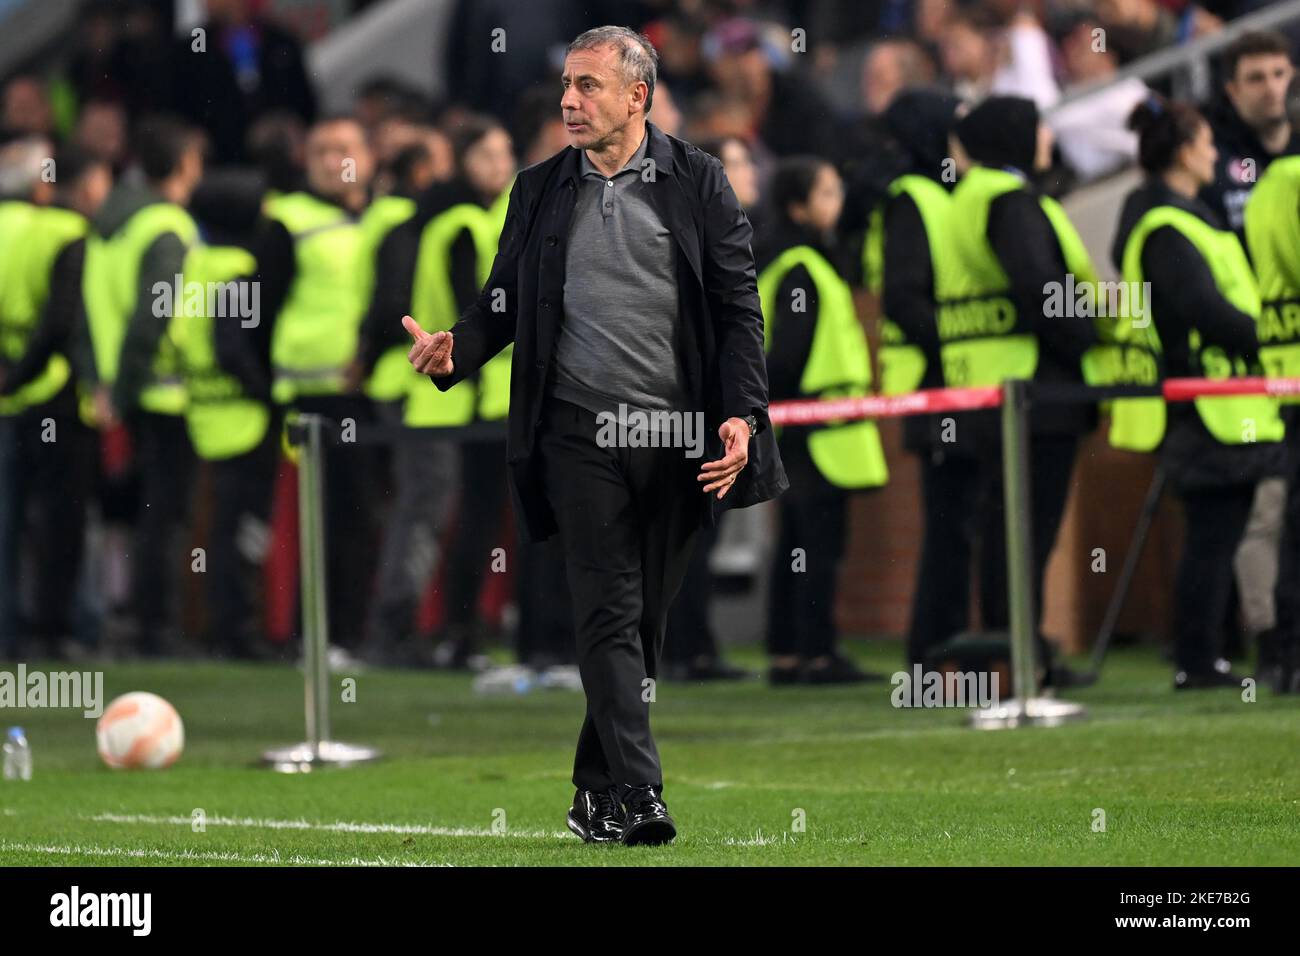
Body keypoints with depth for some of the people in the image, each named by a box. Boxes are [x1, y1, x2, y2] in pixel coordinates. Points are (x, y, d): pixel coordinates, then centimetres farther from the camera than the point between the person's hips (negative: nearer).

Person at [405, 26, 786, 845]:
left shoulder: (699, 183, 4)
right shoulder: (540, 190, 10)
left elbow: (739, 307, 2)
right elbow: (505, 300, 12)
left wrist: (742, 413, -9)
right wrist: (456, 349, -9)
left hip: (677, 437, 0)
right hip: (579, 432, 0)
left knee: (647, 619, 6)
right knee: (610, 614, -8)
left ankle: (596, 793, 17)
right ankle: (635, 796, -14)